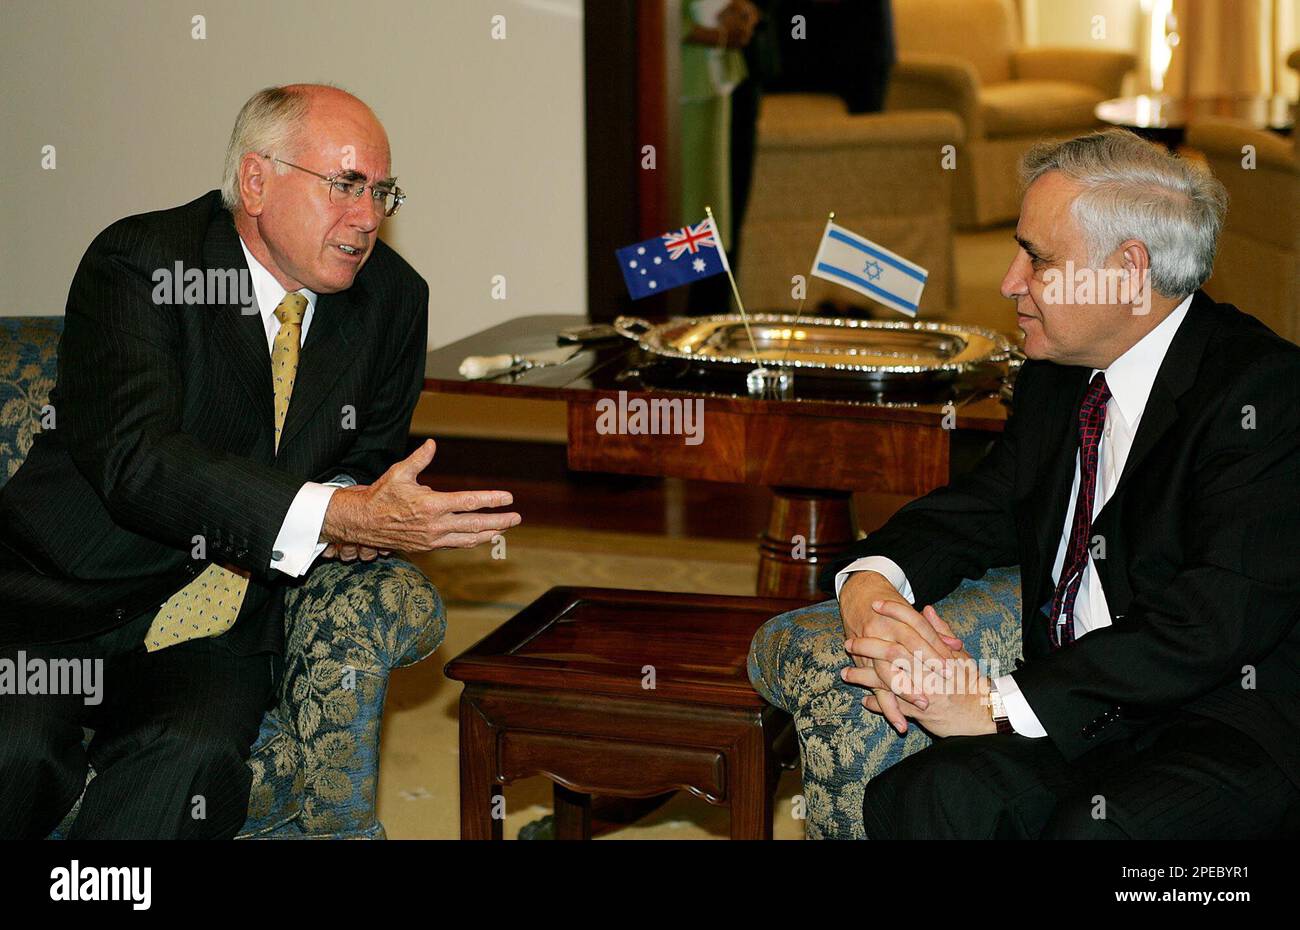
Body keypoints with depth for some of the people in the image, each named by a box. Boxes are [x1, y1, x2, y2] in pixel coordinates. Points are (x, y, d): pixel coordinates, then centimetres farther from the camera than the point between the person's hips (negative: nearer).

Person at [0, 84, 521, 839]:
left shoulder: (392, 299, 4)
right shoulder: (137, 260, -11)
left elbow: (372, 457, 16)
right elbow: (136, 457, -25)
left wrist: (357, 509, -11)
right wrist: (332, 515, -35)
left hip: (221, 635, 3)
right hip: (66, 600, -3)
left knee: (194, 756, -29)